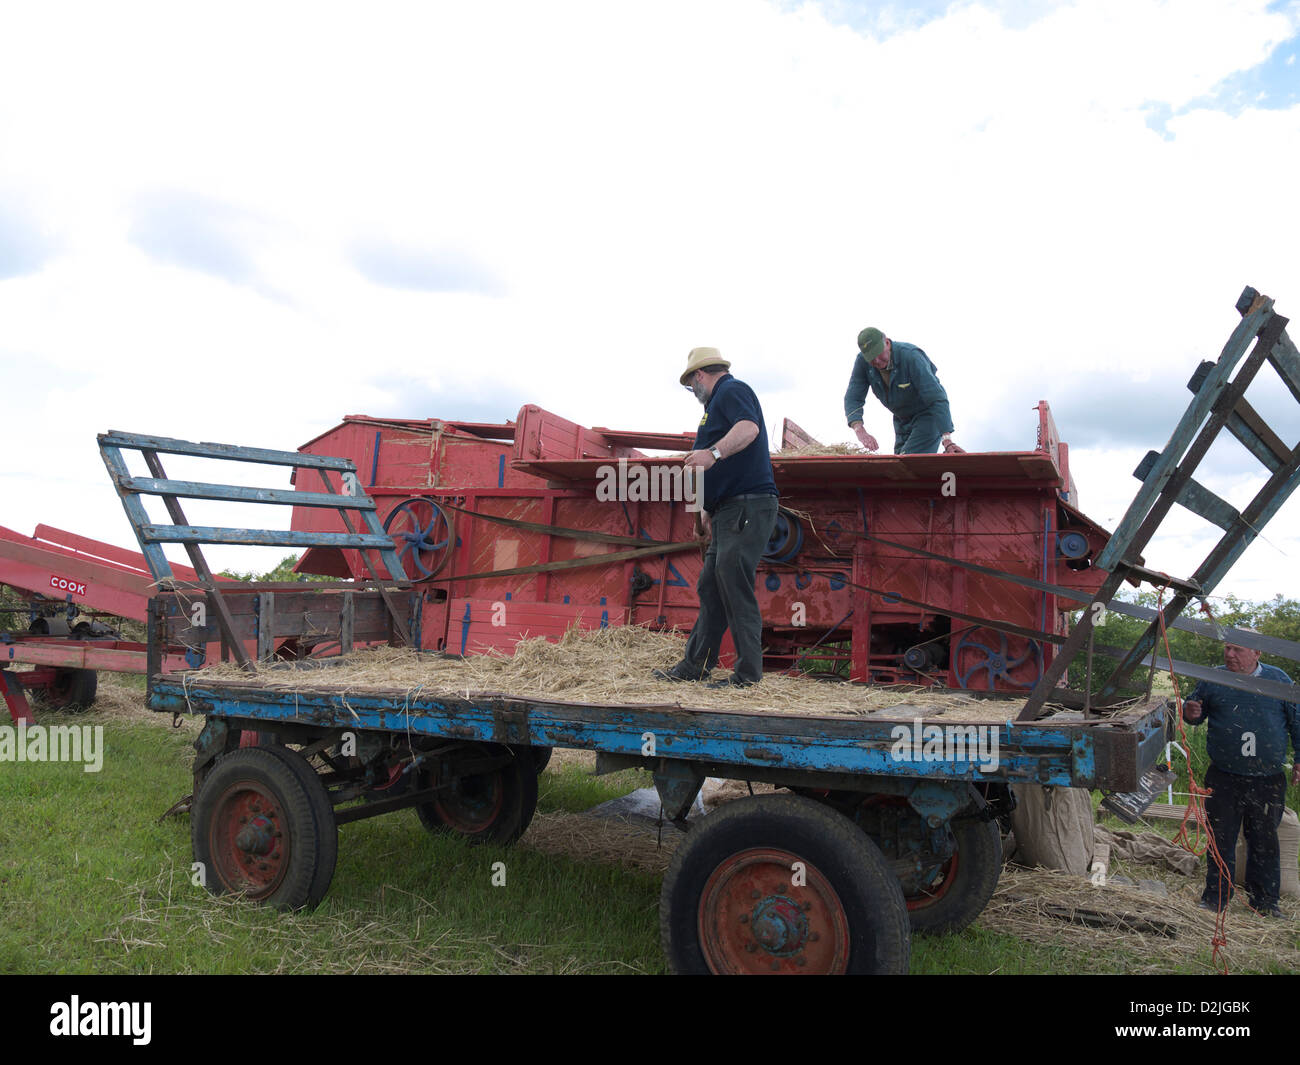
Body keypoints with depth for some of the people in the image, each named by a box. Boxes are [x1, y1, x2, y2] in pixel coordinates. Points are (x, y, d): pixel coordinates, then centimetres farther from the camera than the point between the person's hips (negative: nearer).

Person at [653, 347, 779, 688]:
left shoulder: (731, 390, -4)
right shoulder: (718, 402, 27)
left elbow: (748, 429, -26)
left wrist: (713, 452, -38)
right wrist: (708, 509, 28)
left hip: (748, 506, -11)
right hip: (730, 511, 11)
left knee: (734, 583, -13)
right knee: (710, 587, 11)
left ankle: (748, 673, -9)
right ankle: (695, 665, 17)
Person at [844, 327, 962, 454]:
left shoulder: (911, 356, -31)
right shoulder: (862, 361, -16)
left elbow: (937, 399, -35)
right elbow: (853, 398, -18)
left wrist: (947, 440, -44)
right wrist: (860, 431, -38)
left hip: (929, 415, -6)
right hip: (902, 420, 6)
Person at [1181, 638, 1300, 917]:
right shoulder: (1213, 679, 3)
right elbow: (1193, 708, 13)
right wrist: (1190, 713, -11)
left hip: (1268, 781, 0)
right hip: (1223, 779, 0)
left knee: (1264, 841, 10)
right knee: (1221, 840, 6)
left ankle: (1265, 902, 23)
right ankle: (1214, 899, 17)